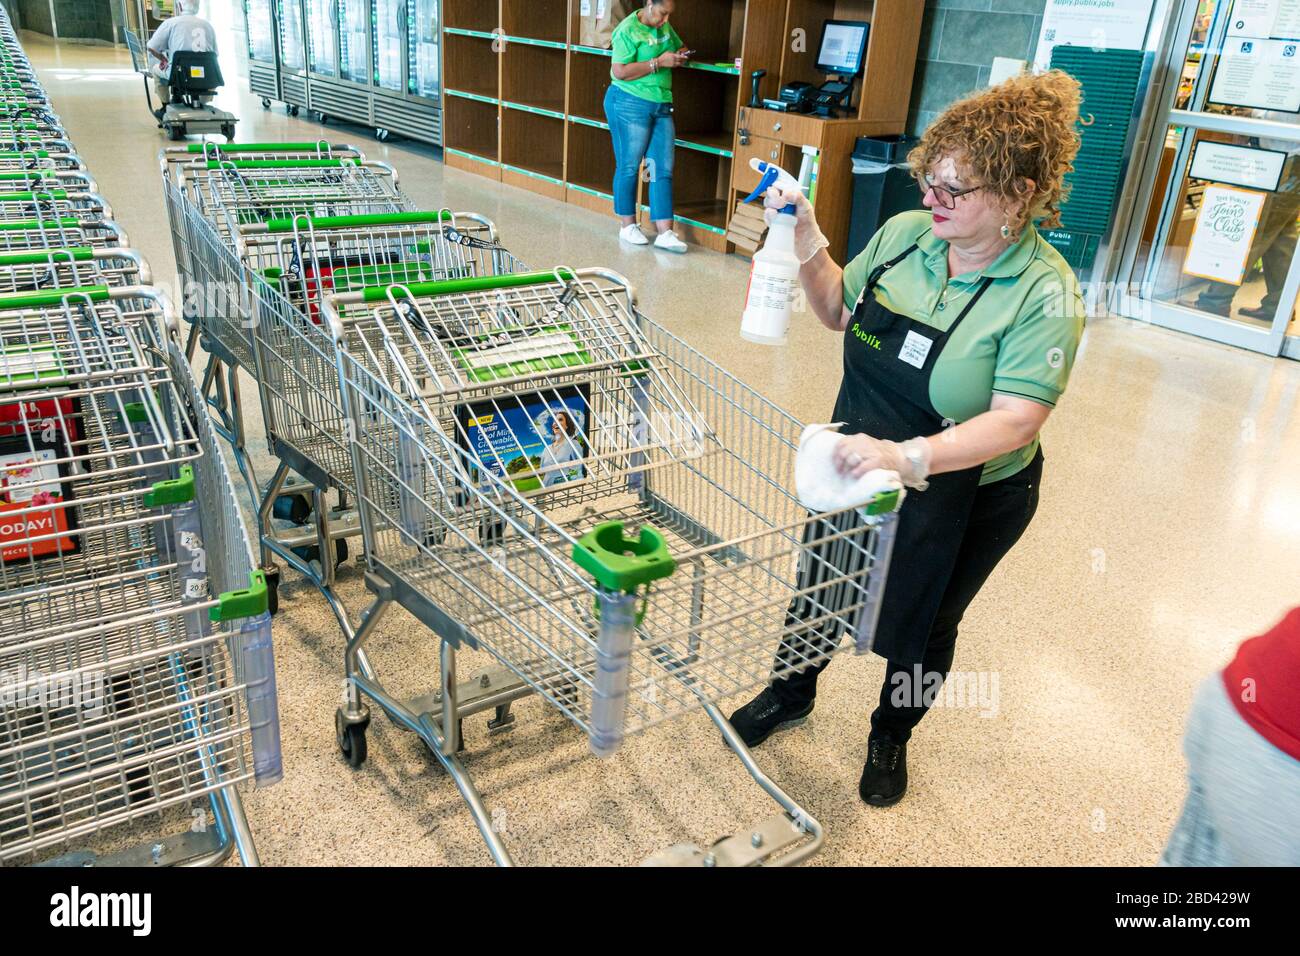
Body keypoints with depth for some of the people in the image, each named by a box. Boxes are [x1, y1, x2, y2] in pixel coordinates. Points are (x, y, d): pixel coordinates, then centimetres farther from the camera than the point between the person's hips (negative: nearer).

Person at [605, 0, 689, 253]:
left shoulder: (664, 26, 10)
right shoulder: (628, 30, -12)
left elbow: (680, 46, 28)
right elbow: (620, 72, -20)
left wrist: (680, 55, 3)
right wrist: (659, 62, -20)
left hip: (662, 106, 7)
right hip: (630, 105, -7)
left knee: (663, 169, 1)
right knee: (629, 167, 4)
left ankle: (664, 233, 0)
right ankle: (628, 225, 18)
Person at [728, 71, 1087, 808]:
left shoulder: (1044, 292, -25)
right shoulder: (905, 232, -10)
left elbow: (1016, 420, -31)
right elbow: (840, 312, 4)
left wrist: (908, 456, -44)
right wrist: (808, 244, -13)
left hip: (964, 500, -4)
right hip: (858, 467, 5)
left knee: (922, 622, 19)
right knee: (822, 584, 22)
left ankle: (892, 735, 48)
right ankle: (791, 695, 51)